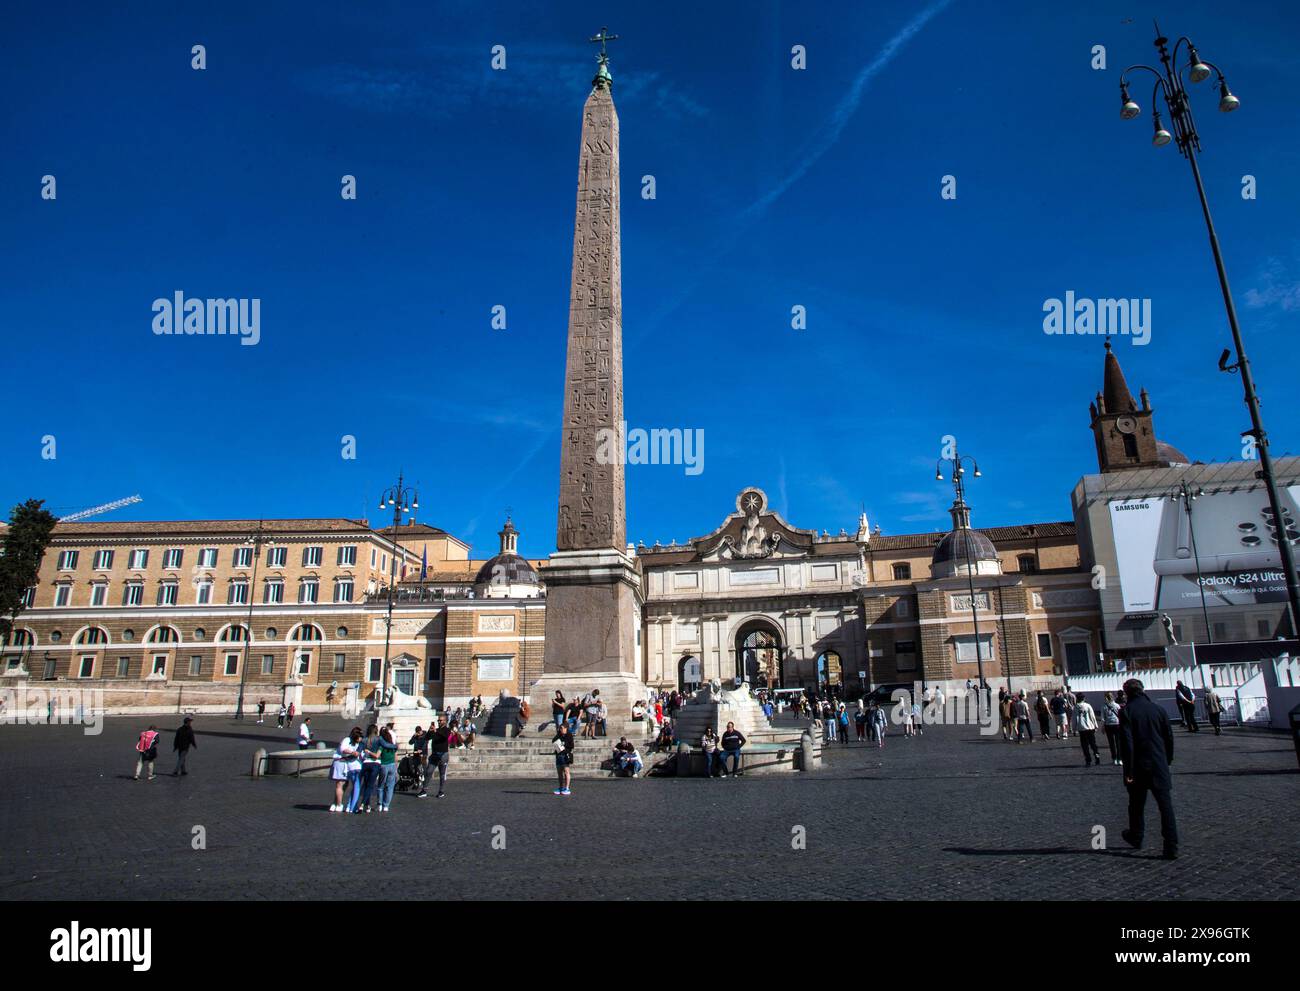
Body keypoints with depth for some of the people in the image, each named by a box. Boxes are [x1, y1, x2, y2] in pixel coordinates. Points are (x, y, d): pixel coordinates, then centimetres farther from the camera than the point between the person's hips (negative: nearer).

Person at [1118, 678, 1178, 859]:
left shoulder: (1126, 711, -10)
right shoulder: (1158, 709, 1)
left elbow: (1127, 742, -15)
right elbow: (1169, 738, 7)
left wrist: (1128, 770, -11)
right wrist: (1167, 761, 20)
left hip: (1139, 766, -2)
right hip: (1160, 766, 2)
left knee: (1137, 804, 16)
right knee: (1166, 805, 3)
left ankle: (1136, 838, 32)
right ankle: (1171, 847, -2)